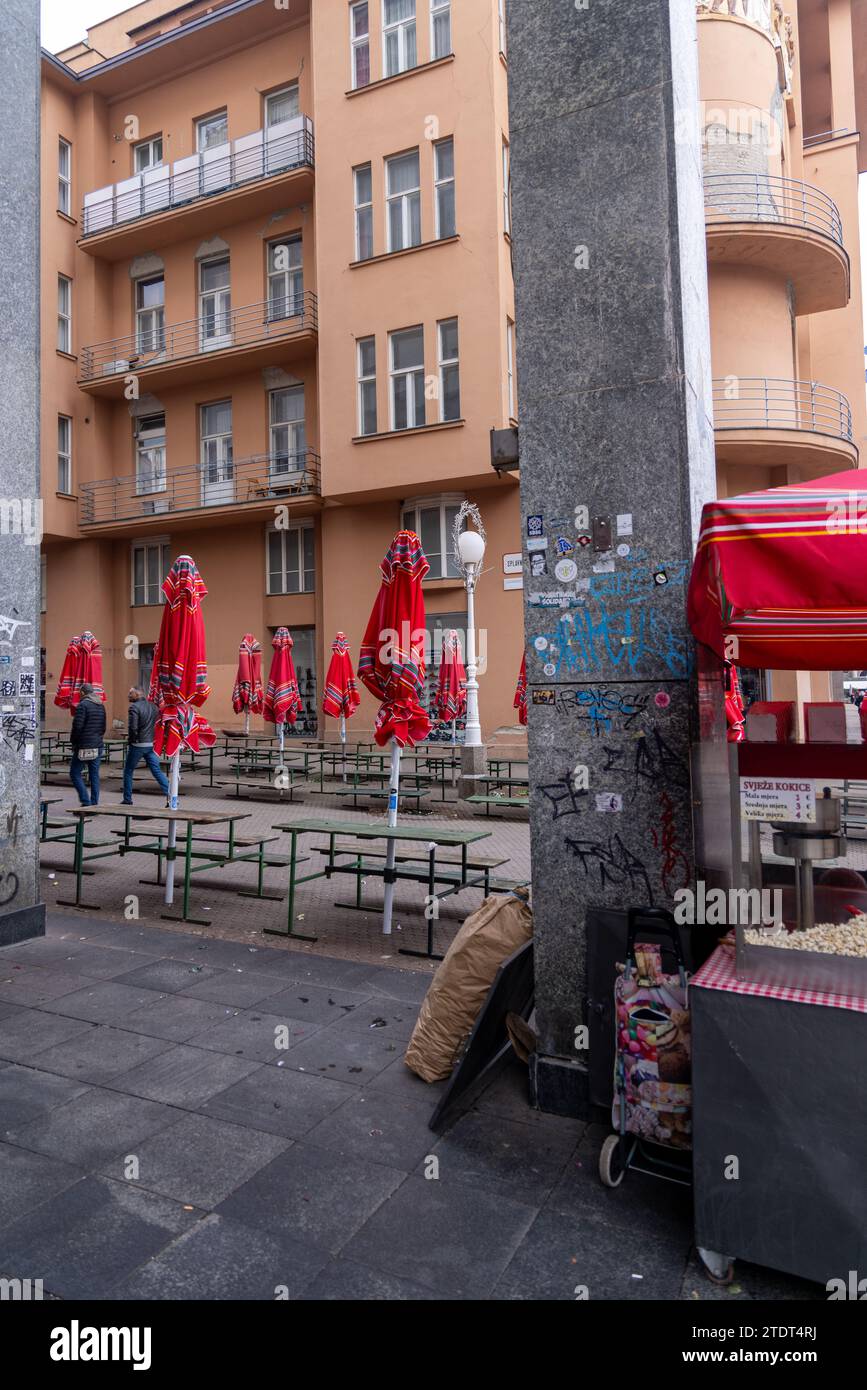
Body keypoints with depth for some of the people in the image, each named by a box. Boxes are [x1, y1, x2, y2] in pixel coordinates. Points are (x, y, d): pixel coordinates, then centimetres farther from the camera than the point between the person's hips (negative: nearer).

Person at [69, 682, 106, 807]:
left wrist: (73, 742, -2)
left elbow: (77, 726, -15)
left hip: (84, 746, -7)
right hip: (98, 746, 7)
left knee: (75, 773, 3)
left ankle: (86, 802, -6)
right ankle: (95, 804, 9)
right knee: (94, 775, 9)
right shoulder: (101, 706, 12)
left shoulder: (82, 705, -11)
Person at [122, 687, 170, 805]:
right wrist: (152, 736, 11)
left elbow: (133, 727, -20)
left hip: (137, 745, -5)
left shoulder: (134, 707, -12)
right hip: (152, 744, 5)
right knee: (157, 771, 6)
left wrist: (130, 739, -5)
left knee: (128, 771, 11)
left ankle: (127, 800, 16)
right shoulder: (153, 706, 9)